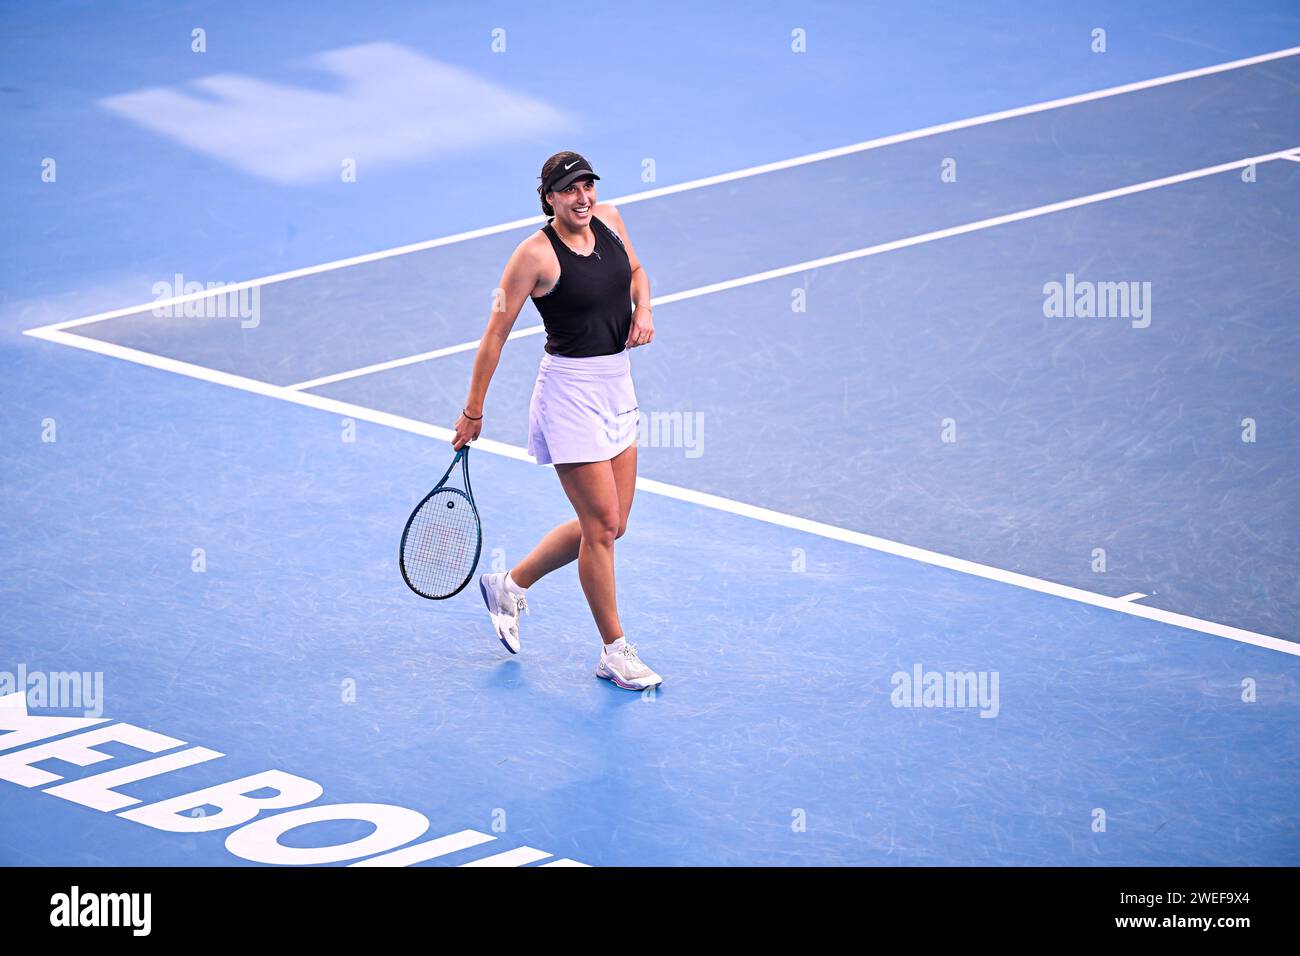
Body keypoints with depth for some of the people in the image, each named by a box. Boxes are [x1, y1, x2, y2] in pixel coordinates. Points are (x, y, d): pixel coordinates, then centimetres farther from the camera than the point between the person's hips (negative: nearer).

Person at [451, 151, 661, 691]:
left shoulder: (609, 220, 2)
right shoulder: (536, 254, -16)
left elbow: (635, 271, 23)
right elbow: (496, 334, -10)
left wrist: (643, 310, 1)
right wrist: (473, 412, -7)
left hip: (617, 388, 8)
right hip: (570, 389, -8)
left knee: (608, 525, 13)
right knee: (602, 524, -5)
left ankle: (510, 586, 32)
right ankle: (615, 653, 8)